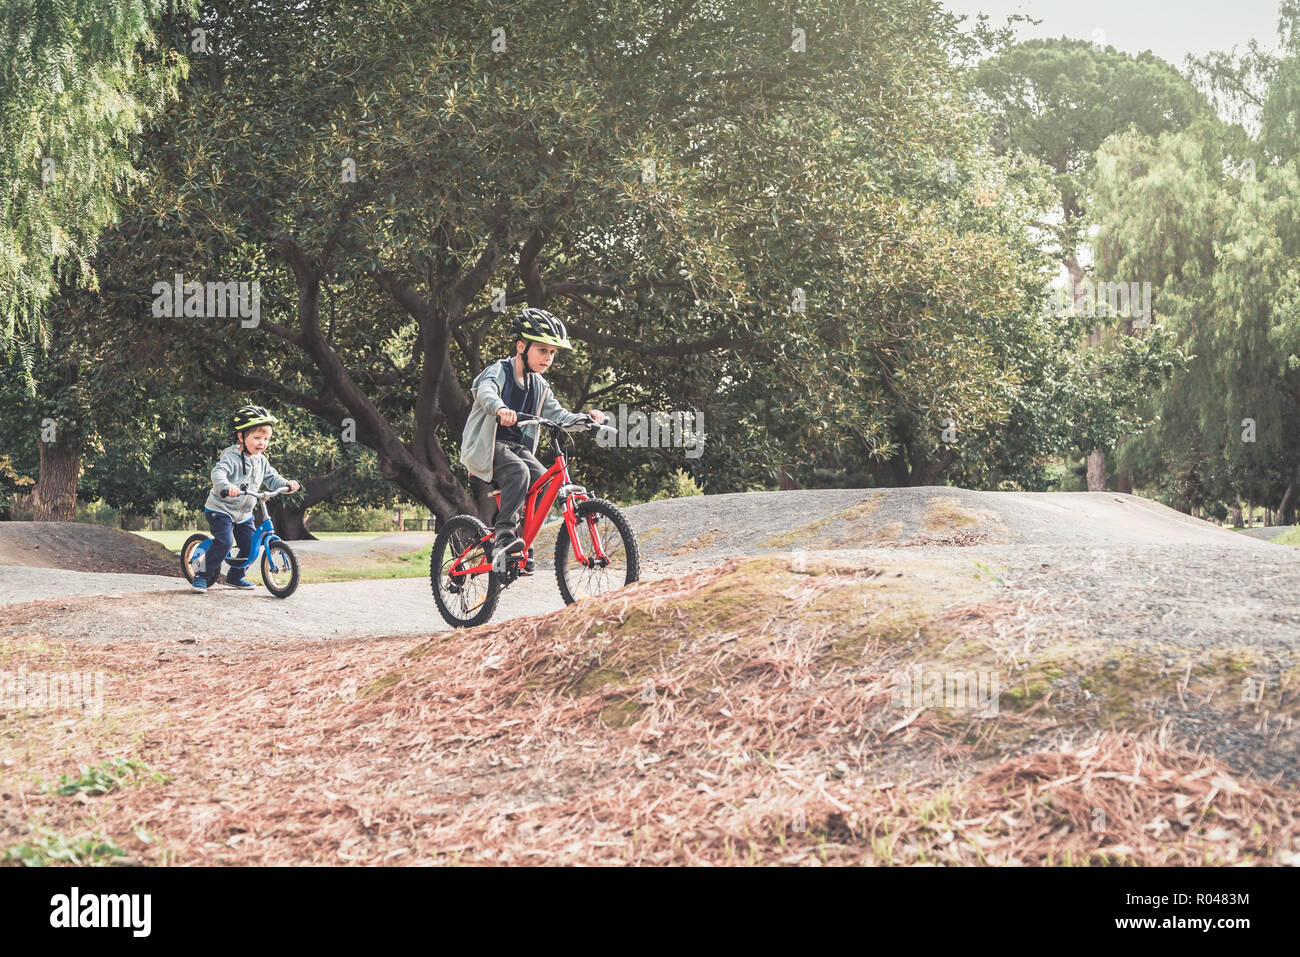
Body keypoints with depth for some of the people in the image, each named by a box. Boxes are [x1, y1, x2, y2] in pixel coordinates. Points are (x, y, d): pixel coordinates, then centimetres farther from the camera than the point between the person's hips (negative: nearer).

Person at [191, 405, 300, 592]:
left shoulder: (261, 461, 5)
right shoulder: (231, 457, -19)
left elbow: (272, 478, 13)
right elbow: (218, 472, -36)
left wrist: (286, 483, -8)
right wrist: (227, 486, -56)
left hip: (244, 514, 7)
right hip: (221, 509, -7)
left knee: (250, 546, 6)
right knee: (223, 542, -24)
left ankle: (236, 576, 28)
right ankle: (202, 575, -11)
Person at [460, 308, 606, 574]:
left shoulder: (538, 385, 12)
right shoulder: (499, 371, -10)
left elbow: (557, 414, 9)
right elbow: (486, 391, -32)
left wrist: (585, 418, -11)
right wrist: (500, 409, -55)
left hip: (518, 446, 7)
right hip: (487, 445, -7)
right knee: (518, 471, -34)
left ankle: (521, 547, -10)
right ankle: (504, 536, -34)